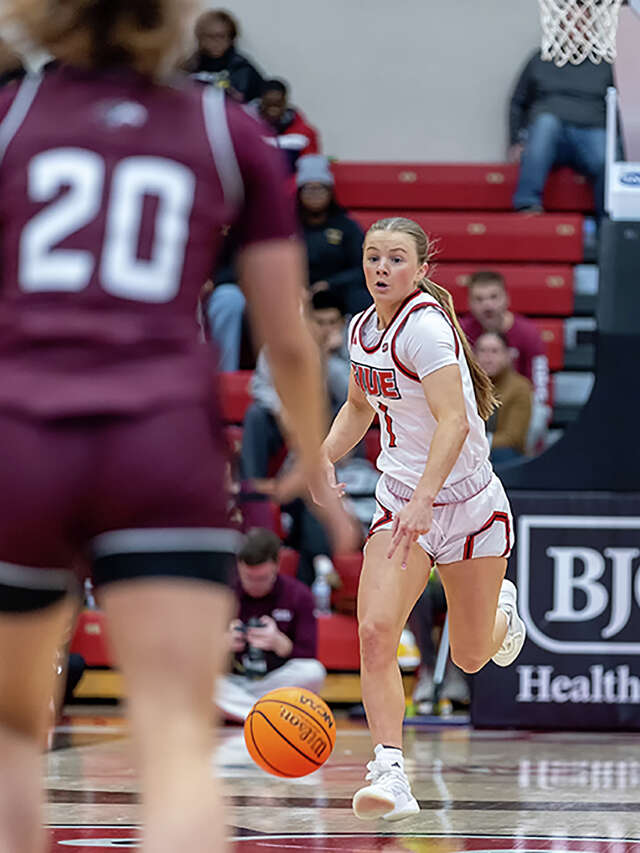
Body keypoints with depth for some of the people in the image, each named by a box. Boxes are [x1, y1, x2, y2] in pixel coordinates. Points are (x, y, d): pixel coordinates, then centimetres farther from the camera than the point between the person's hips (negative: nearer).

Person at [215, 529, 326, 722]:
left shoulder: (298, 595, -3)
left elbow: (308, 660, -7)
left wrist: (280, 643, -27)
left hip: (275, 685, 0)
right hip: (232, 684, 0)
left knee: (315, 672, -32)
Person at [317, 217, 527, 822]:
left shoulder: (425, 325, -21)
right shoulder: (363, 328, 3)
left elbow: (453, 420, -32)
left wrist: (423, 501, -43)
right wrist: (325, 457, 4)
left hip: (466, 501, -5)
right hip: (400, 502, 5)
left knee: (471, 658, 10)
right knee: (375, 633, -18)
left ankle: (501, 608, 47)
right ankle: (391, 776, -20)